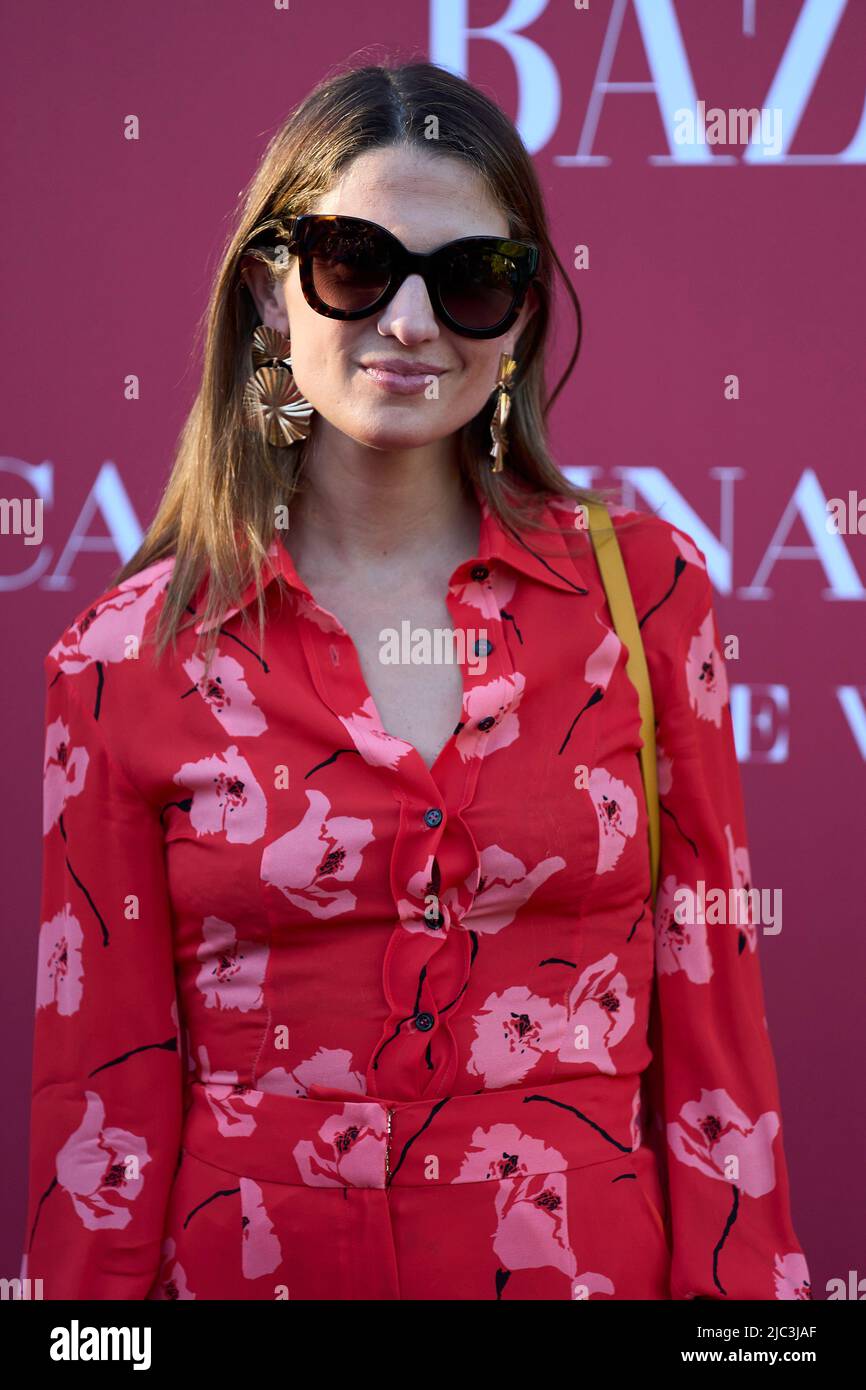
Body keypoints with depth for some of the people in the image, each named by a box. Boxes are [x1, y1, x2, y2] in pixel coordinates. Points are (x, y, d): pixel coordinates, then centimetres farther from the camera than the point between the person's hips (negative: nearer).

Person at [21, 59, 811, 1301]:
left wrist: (736, 1280, -3)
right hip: (250, 1263, -1)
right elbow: (105, 1093, -2)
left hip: (593, 1260, 1)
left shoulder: (647, 589, -4)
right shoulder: (127, 662, -6)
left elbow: (710, 1020, -1)